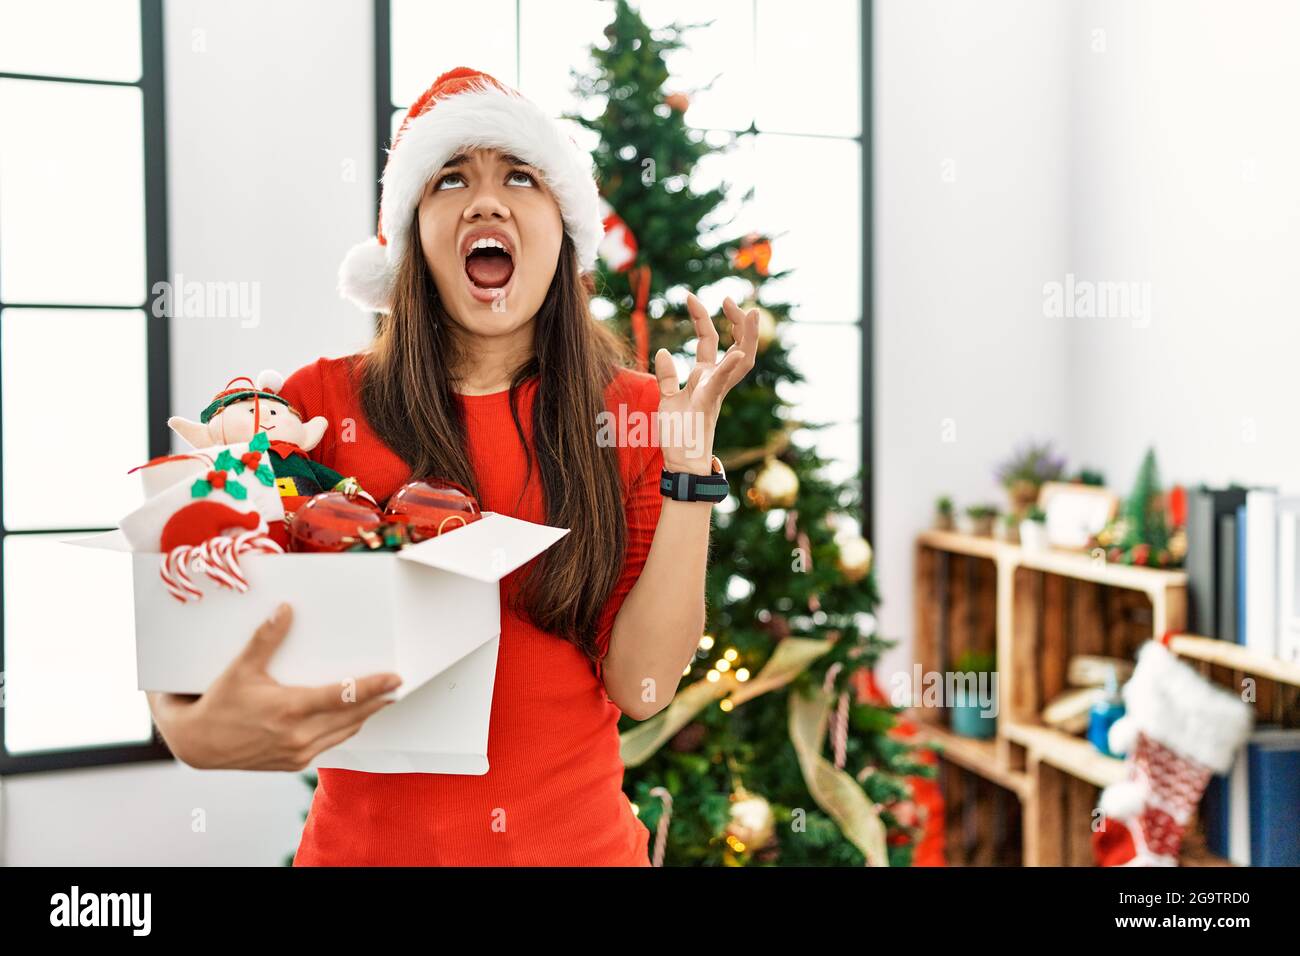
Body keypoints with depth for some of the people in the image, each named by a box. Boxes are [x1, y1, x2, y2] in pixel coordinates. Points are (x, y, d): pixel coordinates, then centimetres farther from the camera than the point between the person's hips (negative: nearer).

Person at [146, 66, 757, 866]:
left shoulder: (632, 410, -6)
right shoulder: (325, 403, -7)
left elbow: (640, 685, -13)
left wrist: (689, 453, -18)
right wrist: (192, 730, -26)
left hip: (576, 842, 0)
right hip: (364, 843, 0)